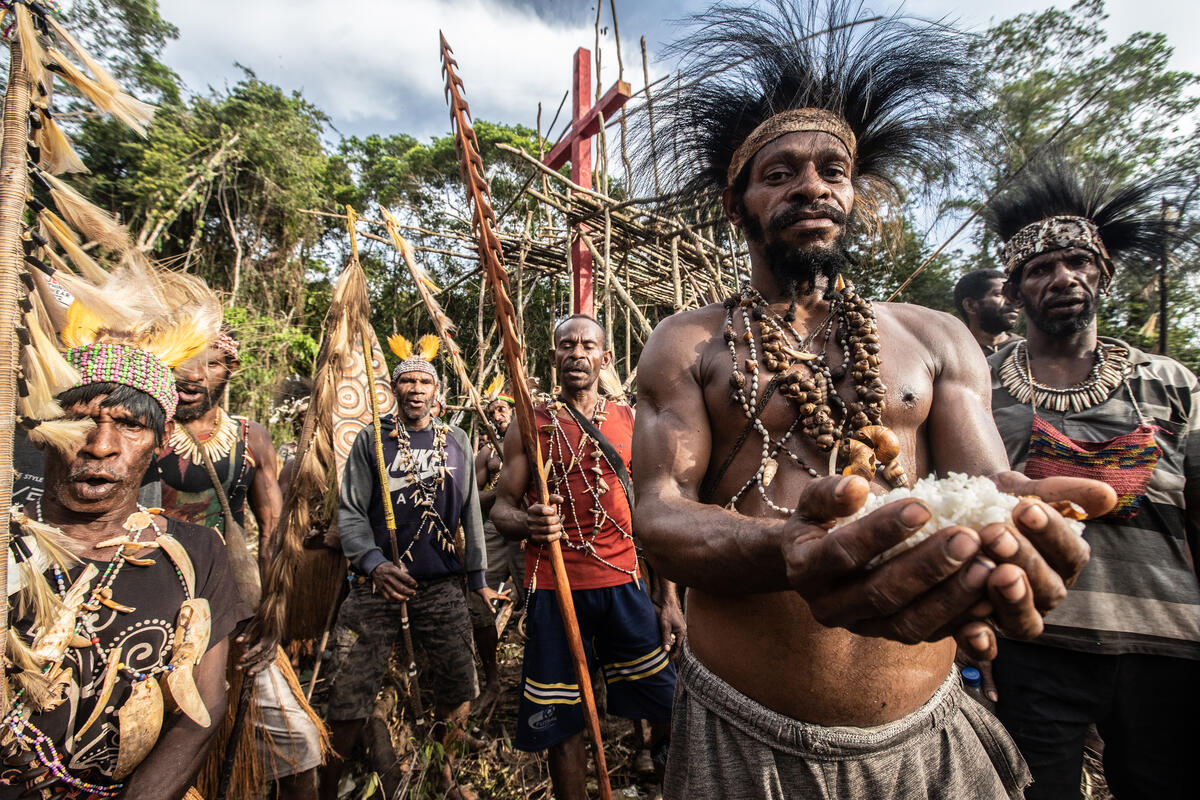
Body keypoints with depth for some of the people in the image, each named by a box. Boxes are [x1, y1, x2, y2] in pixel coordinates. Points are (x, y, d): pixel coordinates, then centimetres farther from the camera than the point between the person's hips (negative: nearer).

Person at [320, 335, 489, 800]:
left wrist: (477, 577, 9)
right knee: (350, 698, 1)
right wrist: (373, 563, -16)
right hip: (378, 585, -2)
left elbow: (469, 513, 11)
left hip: (442, 585, 2)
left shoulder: (456, 442, 9)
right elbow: (350, 512, -1)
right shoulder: (370, 439, 3)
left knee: (458, 691, 8)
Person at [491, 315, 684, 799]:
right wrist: (527, 523, -24)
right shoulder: (531, 424, 1)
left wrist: (669, 598, 4)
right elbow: (501, 505, 0)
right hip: (554, 590, -1)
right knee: (562, 722, 8)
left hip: (625, 585, 2)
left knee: (668, 706, 8)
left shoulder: (632, 423, 6)